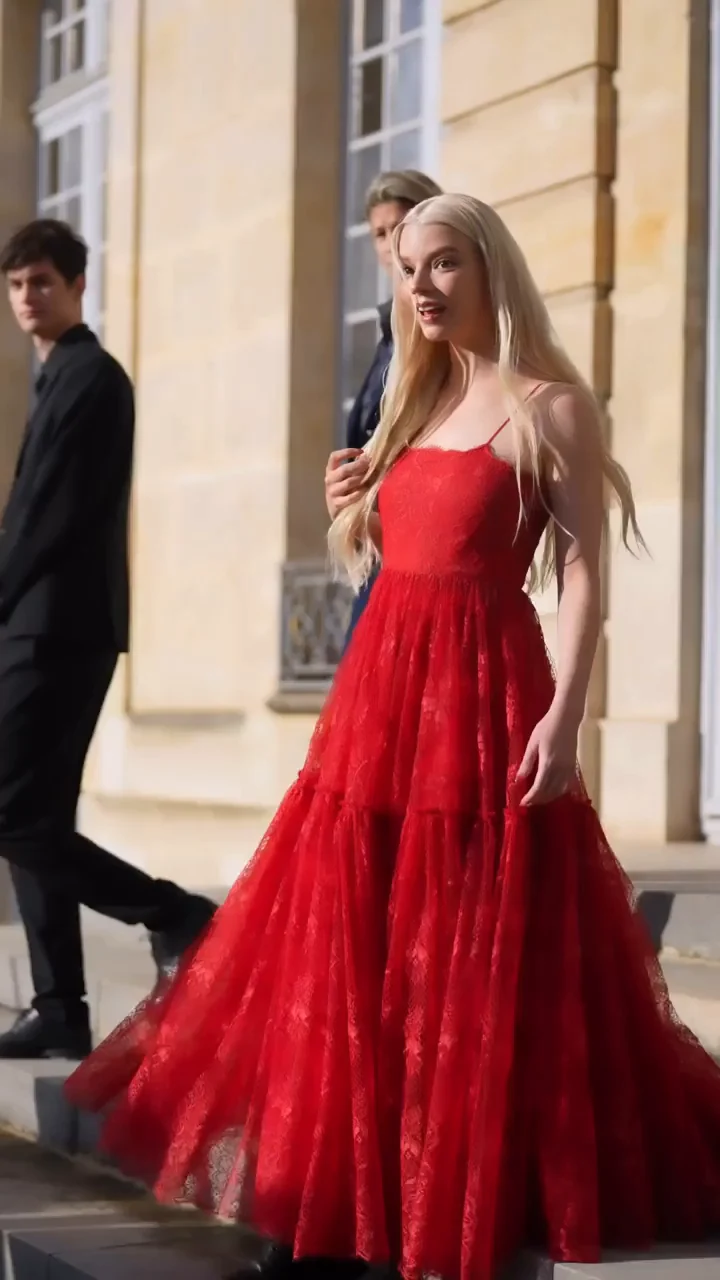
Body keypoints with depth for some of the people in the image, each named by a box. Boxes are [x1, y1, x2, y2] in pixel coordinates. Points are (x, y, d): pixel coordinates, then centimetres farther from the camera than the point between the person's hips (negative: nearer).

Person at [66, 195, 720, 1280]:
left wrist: (565, 715, -20)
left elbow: (581, 572, -11)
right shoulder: (417, 406, 17)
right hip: (382, 689, 7)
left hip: (483, 698, -7)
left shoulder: (550, 406, -4)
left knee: (479, 960, -3)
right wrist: (351, 506, 3)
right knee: (352, 946, 6)